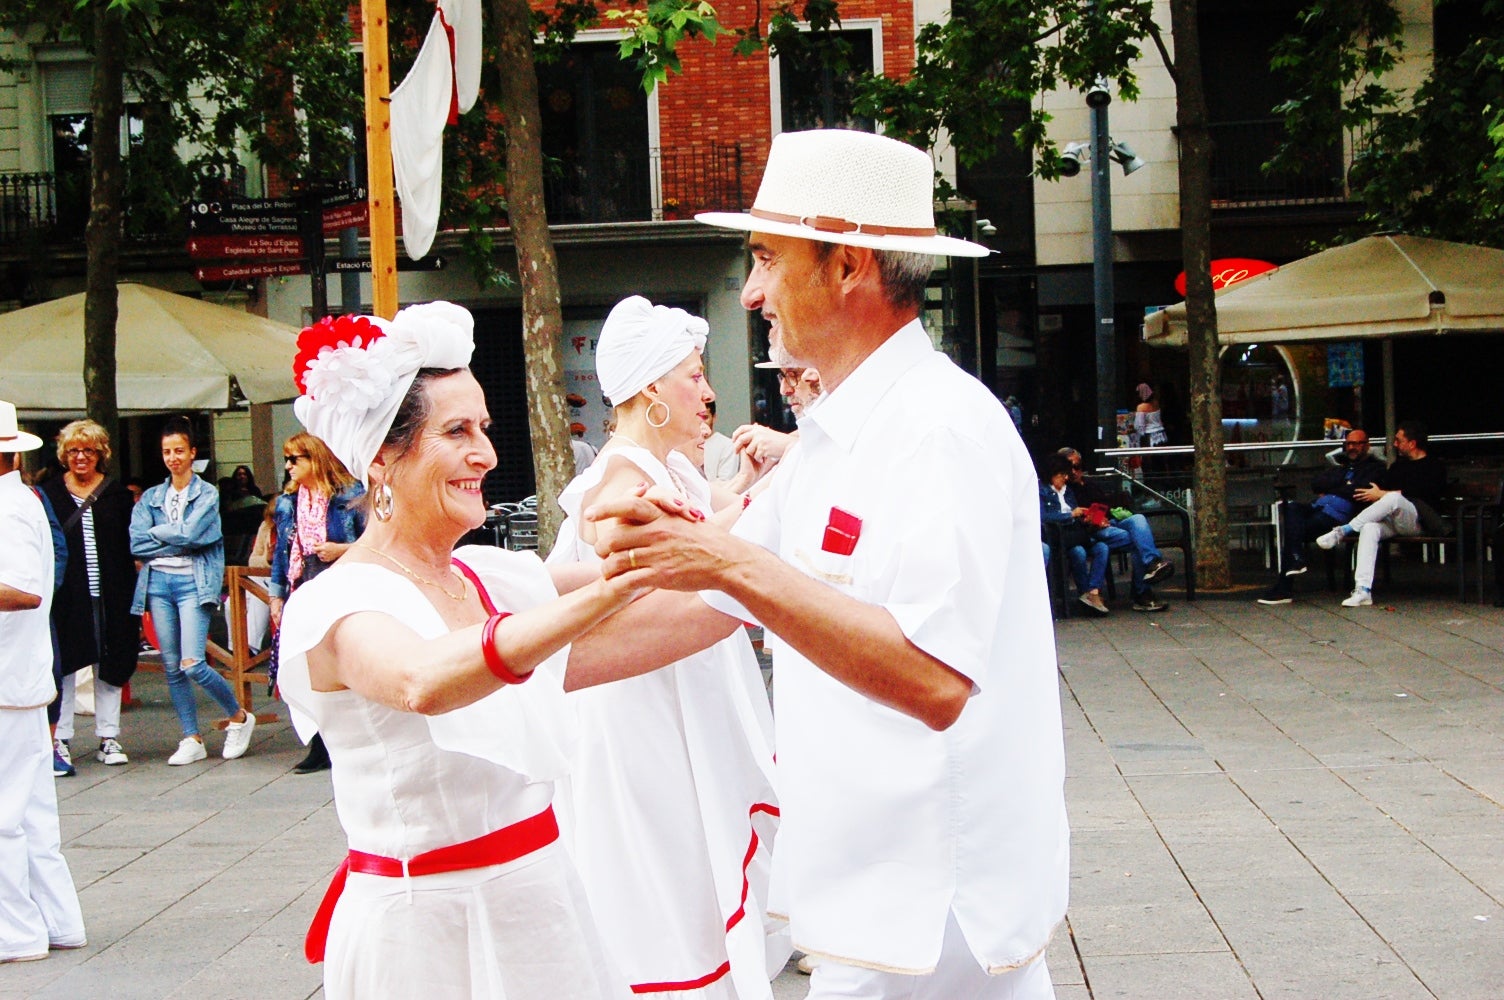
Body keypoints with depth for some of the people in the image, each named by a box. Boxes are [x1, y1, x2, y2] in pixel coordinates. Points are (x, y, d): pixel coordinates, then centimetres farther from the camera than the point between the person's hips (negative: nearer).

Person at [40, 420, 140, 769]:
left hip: (108, 595, 2)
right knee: (63, 665, 1)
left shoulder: (117, 493, 7)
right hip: (65, 594, -1)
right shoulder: (50, 492, 4)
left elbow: (130, 545, 6)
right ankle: (60, 739, 8)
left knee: (109, 663, 7)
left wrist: (130, 594, -2)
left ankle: (108, 739, 14)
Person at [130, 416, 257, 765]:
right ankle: (191, 739, 14)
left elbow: (190, 533, -14)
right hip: (158, 582, 5)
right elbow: (136, 544, 0)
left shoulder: (206, 494, 2)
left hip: (193, 582, -5)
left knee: (192, 664, -14)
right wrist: (176, 540, -7)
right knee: (171, 666, 5)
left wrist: (156, 532, -1)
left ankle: (239, 717, 7)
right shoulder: (151, 497, 12)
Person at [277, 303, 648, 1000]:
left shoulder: (492, 576, 5)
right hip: (426, 932, -6)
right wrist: (605, 589, -50)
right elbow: (422, 682, -38)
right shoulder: (336, 604, -17)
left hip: (539, 904, 7)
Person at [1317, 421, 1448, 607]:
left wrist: (1382, 495, -10)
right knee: (1370, 528, -31)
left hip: (1417, 521, -5)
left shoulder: (1434, 466, 5)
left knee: (1394, 498, -37)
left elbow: (1419, 493, -9)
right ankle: (1363, 590, -42)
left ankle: (1343, 531, -34)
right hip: (1390, 521, 5)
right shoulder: (1399, 465, 29)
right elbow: (1380, 484, 21)